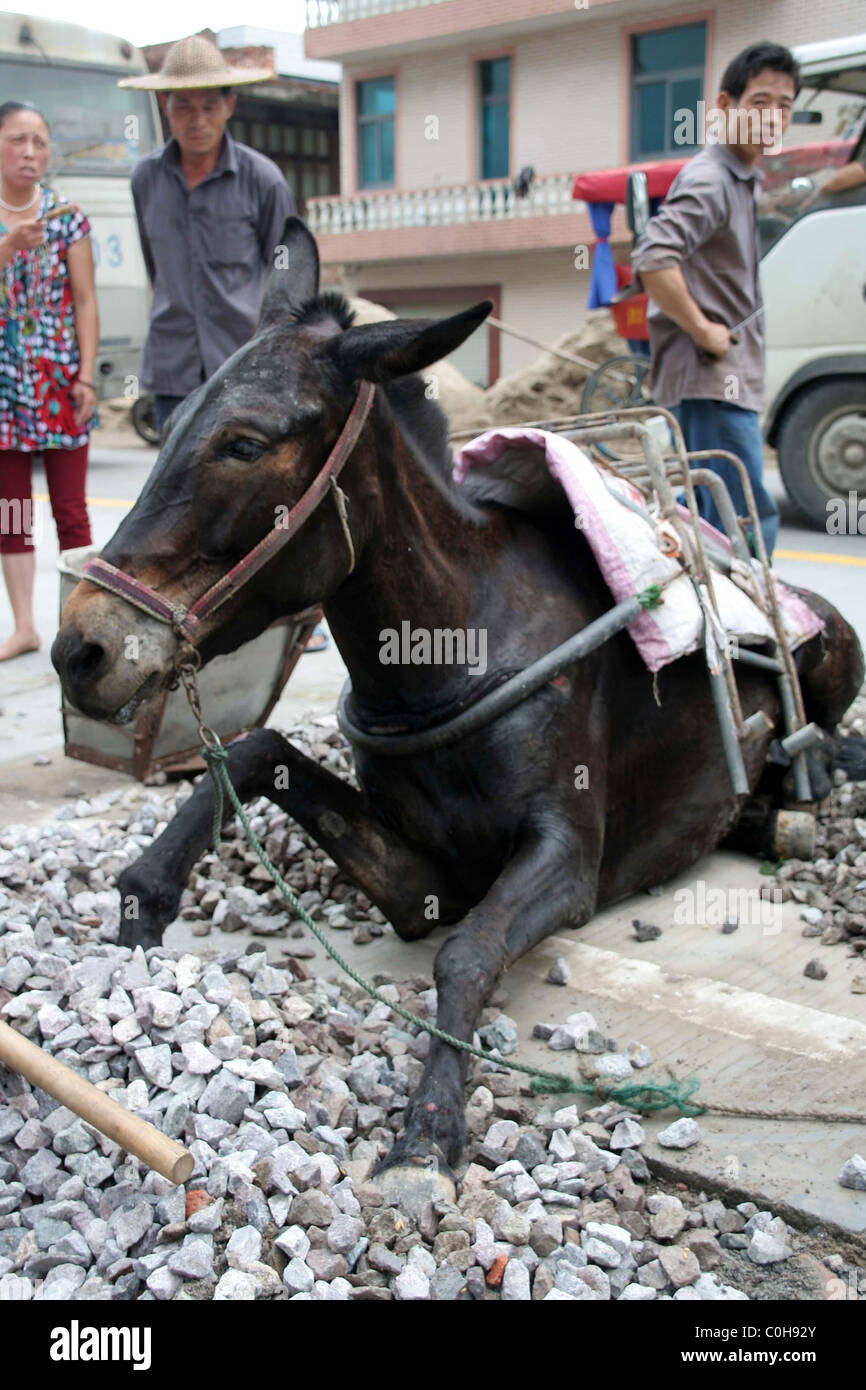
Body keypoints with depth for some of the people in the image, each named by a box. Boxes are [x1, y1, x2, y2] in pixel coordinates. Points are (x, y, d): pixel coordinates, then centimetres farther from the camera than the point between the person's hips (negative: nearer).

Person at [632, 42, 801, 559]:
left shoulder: (744, 181, 20)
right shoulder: (709, 181, -12)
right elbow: (653, 260, -27)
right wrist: (703, 331, -20)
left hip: (728, 378, 10)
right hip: (713, 381, -10)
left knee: (705, 519, 16)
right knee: (752, 523, -13)